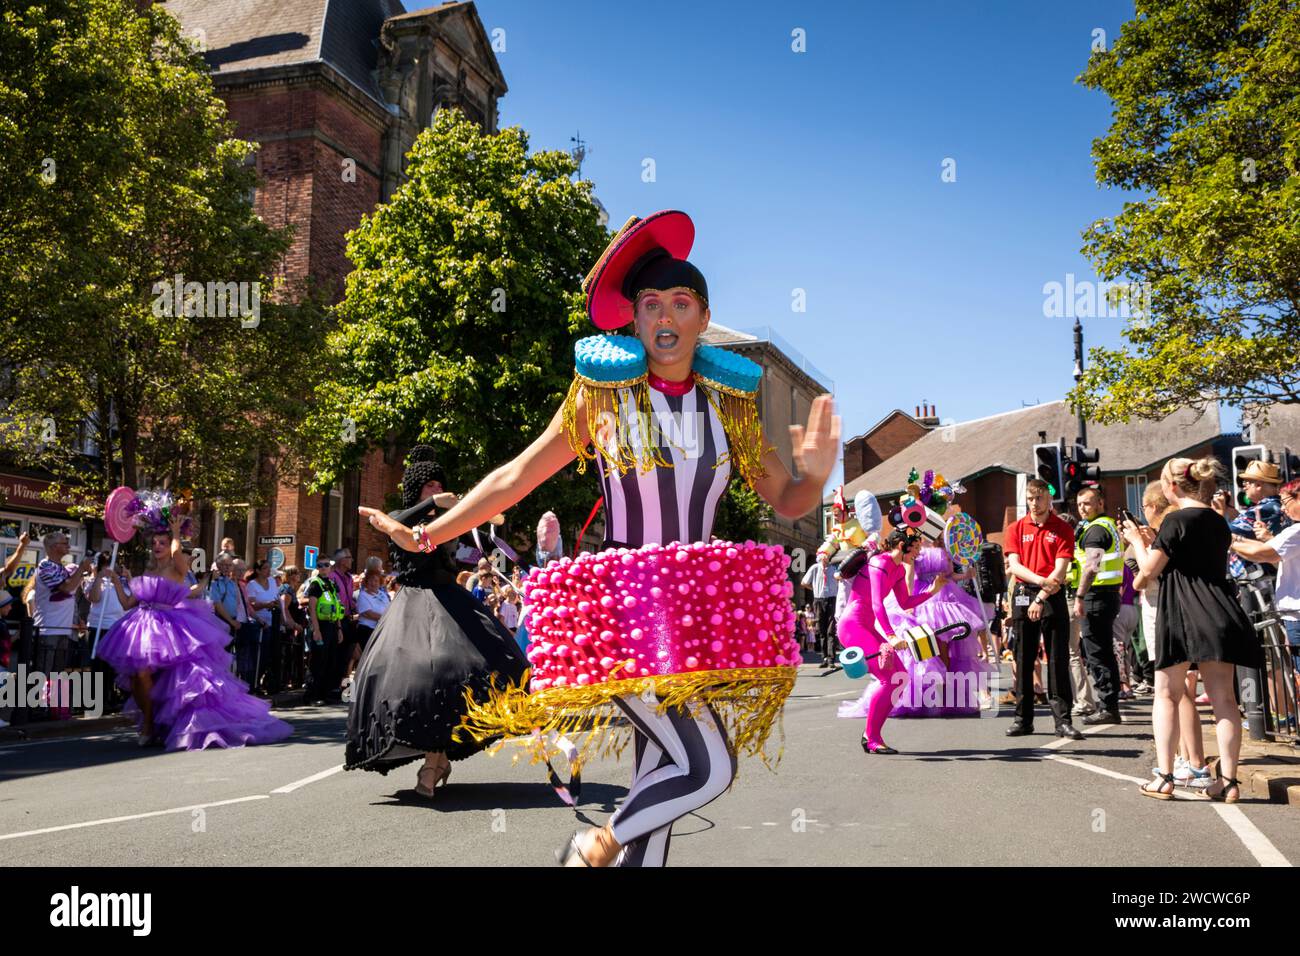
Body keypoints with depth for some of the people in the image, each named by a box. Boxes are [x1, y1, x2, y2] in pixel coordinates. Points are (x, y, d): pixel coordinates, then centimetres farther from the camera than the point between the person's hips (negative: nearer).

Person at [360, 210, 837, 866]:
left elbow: (787, 501, 10)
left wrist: (816, 474, -13)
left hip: (701, 609, 4)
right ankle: (594, 846, 13)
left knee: (658, 776, 8)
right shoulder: (602, 394, -2)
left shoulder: (730, 403, 6)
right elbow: (516, 477, 2)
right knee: (705, 769, -13)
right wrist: (424, 536, -2)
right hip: (622, 604, -4)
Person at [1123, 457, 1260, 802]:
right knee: (1223, 696, 6)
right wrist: (1154, 541, 25)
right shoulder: (1218, 521, 13)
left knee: (1166, 694, 3)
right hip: (1219, 613, 6)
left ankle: (1164, 778, 2)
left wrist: (1137, 540, 11)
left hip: (1180, 614, -6)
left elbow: (1150, 567, -7)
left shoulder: (1177, 520, -10)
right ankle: (1228, 780, 5)